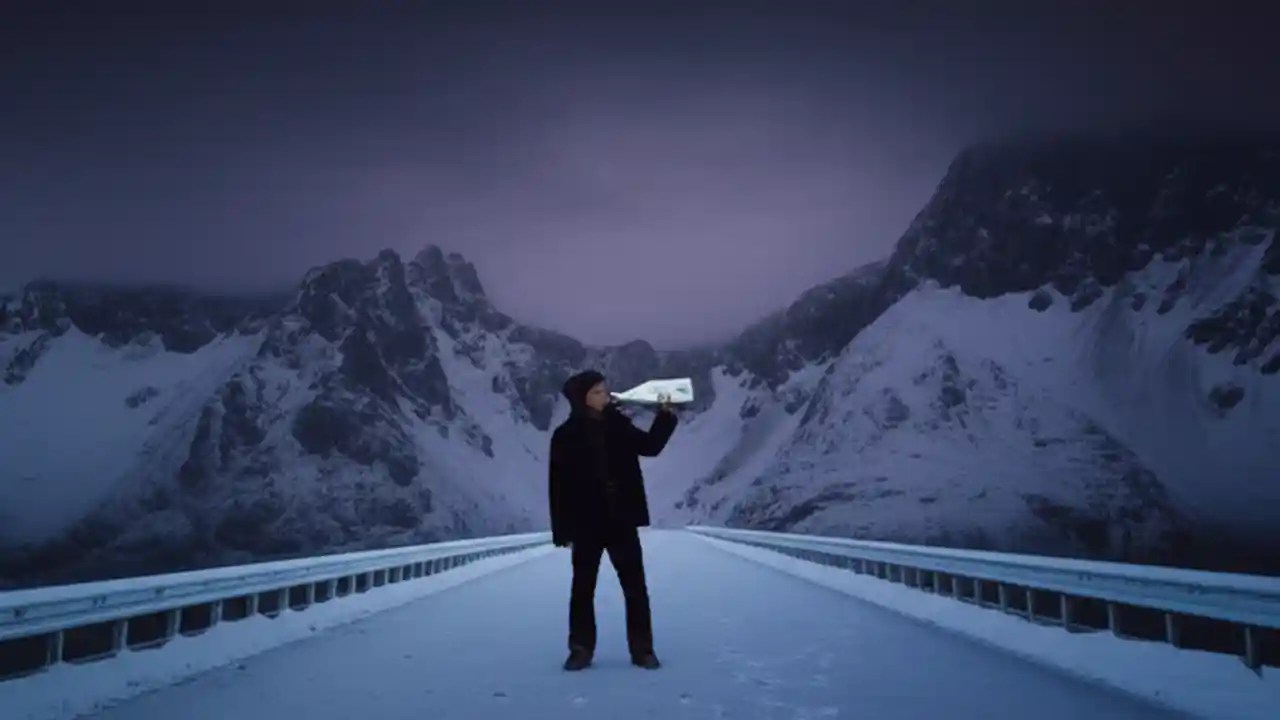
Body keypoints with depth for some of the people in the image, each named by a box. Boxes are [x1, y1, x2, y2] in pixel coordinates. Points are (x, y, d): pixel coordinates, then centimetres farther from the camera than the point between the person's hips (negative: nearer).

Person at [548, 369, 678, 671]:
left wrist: (665, 415, -6)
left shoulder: (619, 426, 3)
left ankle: (642, 650, 15)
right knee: (583, 589, 8)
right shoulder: (566, 436, -6)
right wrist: (563, 530, -9)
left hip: (621, 520, 2)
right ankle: (581, 649, 20)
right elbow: (559, 486, -7)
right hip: (587, 524, -2)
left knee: (636, 587, 5)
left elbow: (651, 446, 8)